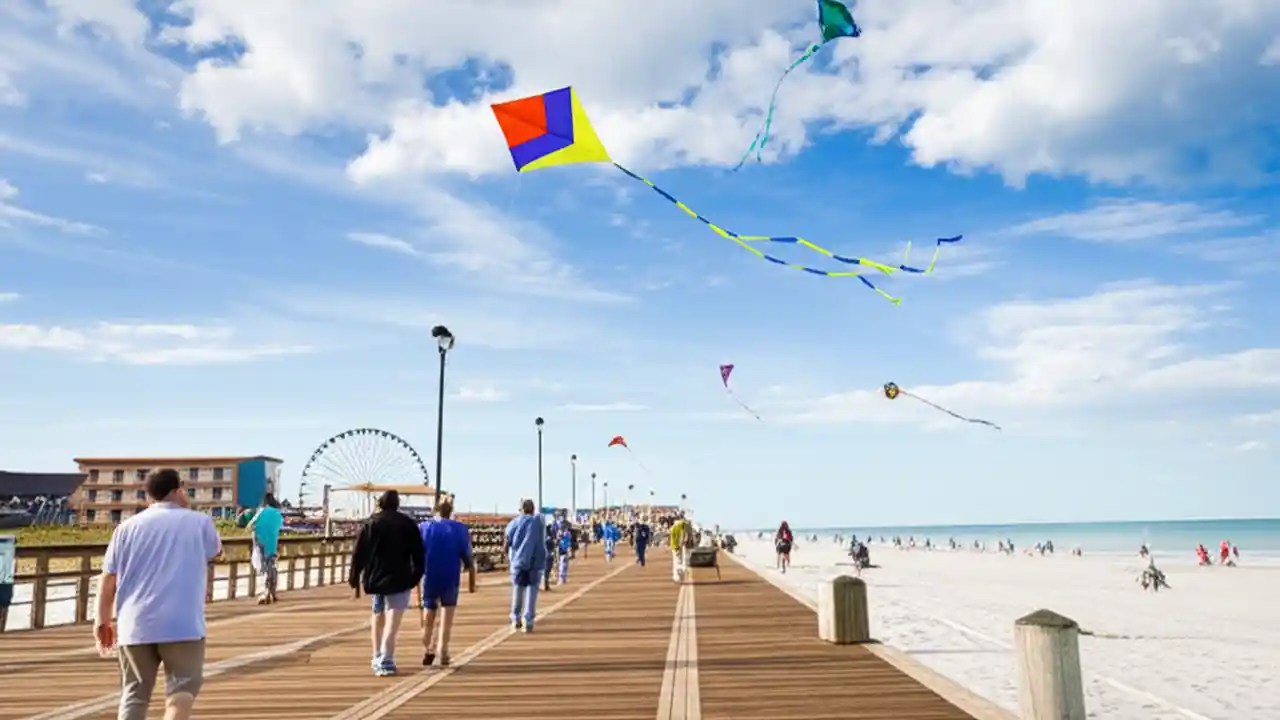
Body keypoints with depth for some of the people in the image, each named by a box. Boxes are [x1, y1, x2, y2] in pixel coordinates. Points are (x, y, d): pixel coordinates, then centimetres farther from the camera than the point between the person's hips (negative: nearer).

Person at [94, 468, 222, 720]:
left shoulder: (128, 526, 9)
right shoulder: (199, 521, 5)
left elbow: (108, 578, 6)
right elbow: (216, 551, 26)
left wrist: (103, 620, 15)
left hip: (135, 625, 3)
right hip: (182, 625, -3)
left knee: (134, 693, 13)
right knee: (182, 687, 2)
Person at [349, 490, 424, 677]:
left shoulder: (370, 524, 2)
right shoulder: (409, 524, 3)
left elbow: (359, 554, -1)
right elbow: (418, 553, 2)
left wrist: (355, 580, 4)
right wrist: (416, 576, 9)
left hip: (375, 578, 2)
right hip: (400, 579, -2)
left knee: (377, 617, 20)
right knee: (392, 622, -6)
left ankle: (377, 659, 24)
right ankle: (385, 662, -20)